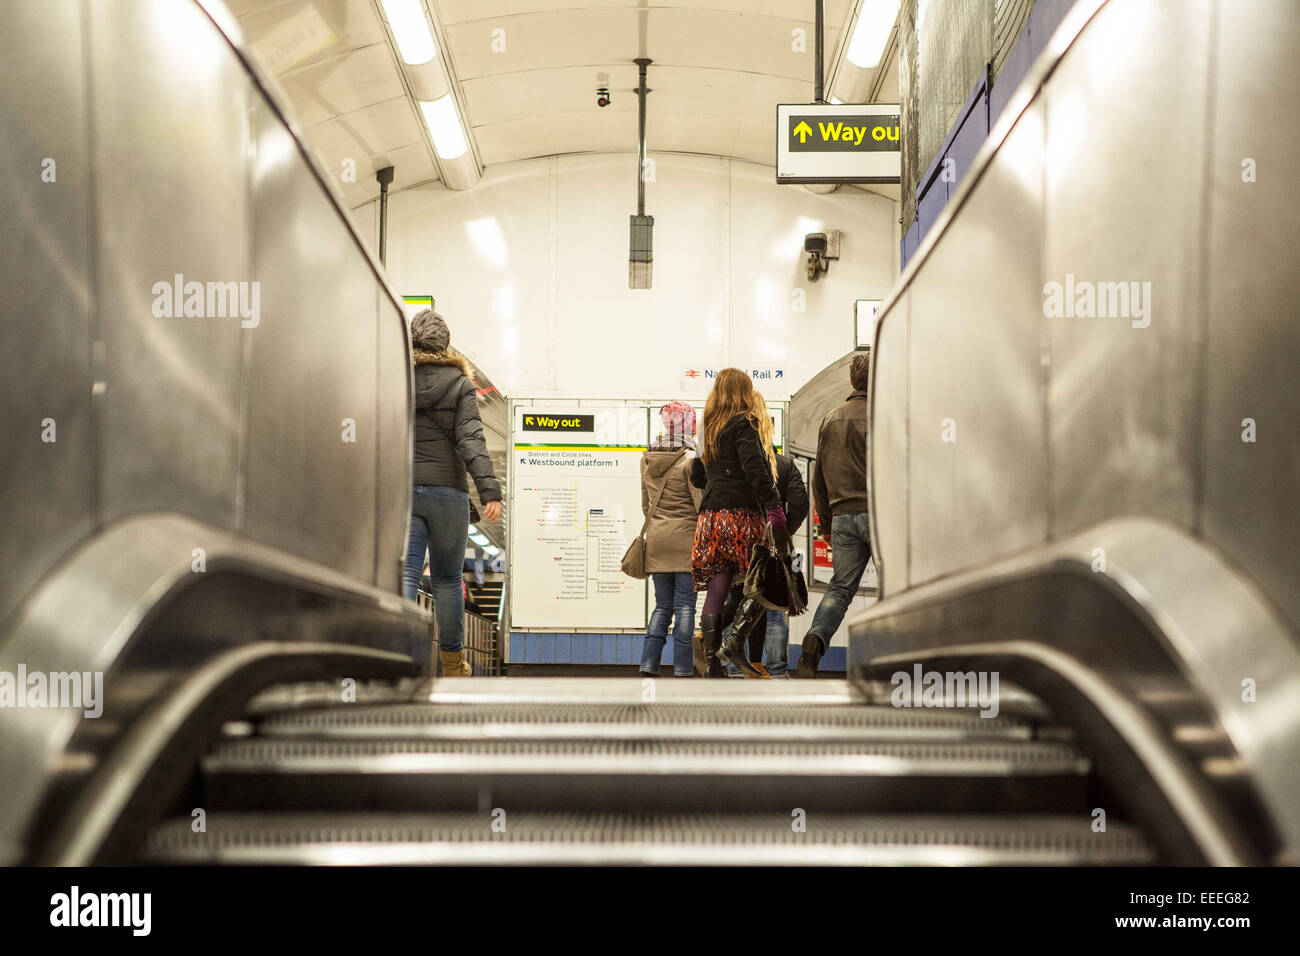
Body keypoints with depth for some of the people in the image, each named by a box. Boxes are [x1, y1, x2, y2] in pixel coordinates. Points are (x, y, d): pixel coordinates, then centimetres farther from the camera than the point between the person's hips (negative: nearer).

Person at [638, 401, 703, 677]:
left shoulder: (648, 458, 7)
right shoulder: (690, 460, -11)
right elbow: (702, 504, -11)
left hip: (656, 539, 5)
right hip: (685, 538, -5)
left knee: (662, 605, 12)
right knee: (685, 605, 0)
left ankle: (649, 663, 8)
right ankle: (683, 668, 0)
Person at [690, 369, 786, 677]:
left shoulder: (707, 428, 18)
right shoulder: (744, 424, -3)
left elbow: (697, 477, 23)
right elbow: (756, 470, -15)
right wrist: (776, 513, -17)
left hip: (710, 516, 7)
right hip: (741, 513, -7)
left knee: (715, 591, 5)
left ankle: (711, 665, 3)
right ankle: (735, 640, -14)